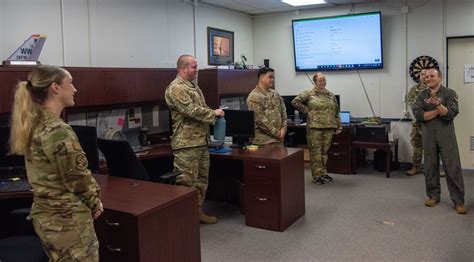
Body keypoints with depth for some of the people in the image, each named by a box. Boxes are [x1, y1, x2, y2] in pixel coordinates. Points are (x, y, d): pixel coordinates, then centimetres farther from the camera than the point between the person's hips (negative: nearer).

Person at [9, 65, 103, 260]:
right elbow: (78, 179, -19)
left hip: (44, 215, 9)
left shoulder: (34, 124, 5)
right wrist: (94, 201, 0)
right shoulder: (58, 132, -24)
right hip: (67, 219, -9)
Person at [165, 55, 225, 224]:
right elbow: (191, 111, -21)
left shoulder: (194, 87, 19)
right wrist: (214, 113, -11)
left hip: (201, 141, 10)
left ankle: (198, 211, 26)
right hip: (187, 143, -10)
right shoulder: (176, 88, -13)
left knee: (201, 179, 15)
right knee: (186, 182, -4)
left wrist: (214, 115, 9)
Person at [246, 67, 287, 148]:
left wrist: (283, 129, 0)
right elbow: (260, 119, -16)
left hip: (279, 138, 7)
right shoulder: (254, 96, -11)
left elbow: (283, 112, 15)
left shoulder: (275, 94, 14)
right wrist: (276, 132, -13)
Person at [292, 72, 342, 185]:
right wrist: (306, 110, -6)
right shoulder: (309, 93, -1)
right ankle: (316, 176, 5)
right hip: (314, 126, -4)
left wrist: (339, 126, 12)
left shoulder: (331, 95, 14)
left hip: (329, 127, 4)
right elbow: (295, 101, -3)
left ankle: (323, 173, 22)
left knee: (325, 151, 11)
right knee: (315, 151, -2)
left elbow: (336, 112, 16)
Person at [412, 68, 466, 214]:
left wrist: (438, 104, -26)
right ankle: (433, 195, 19)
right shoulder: (422, 96, 9)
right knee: (430, 167, 7)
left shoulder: (449, 93, 1)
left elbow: (451, 114, -12)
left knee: (452, 168, -4)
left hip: (446, 135, -2)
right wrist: (439, 110, -10)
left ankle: (458, 200, 2)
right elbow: (419, 115, -6)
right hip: (428, 136, 3)